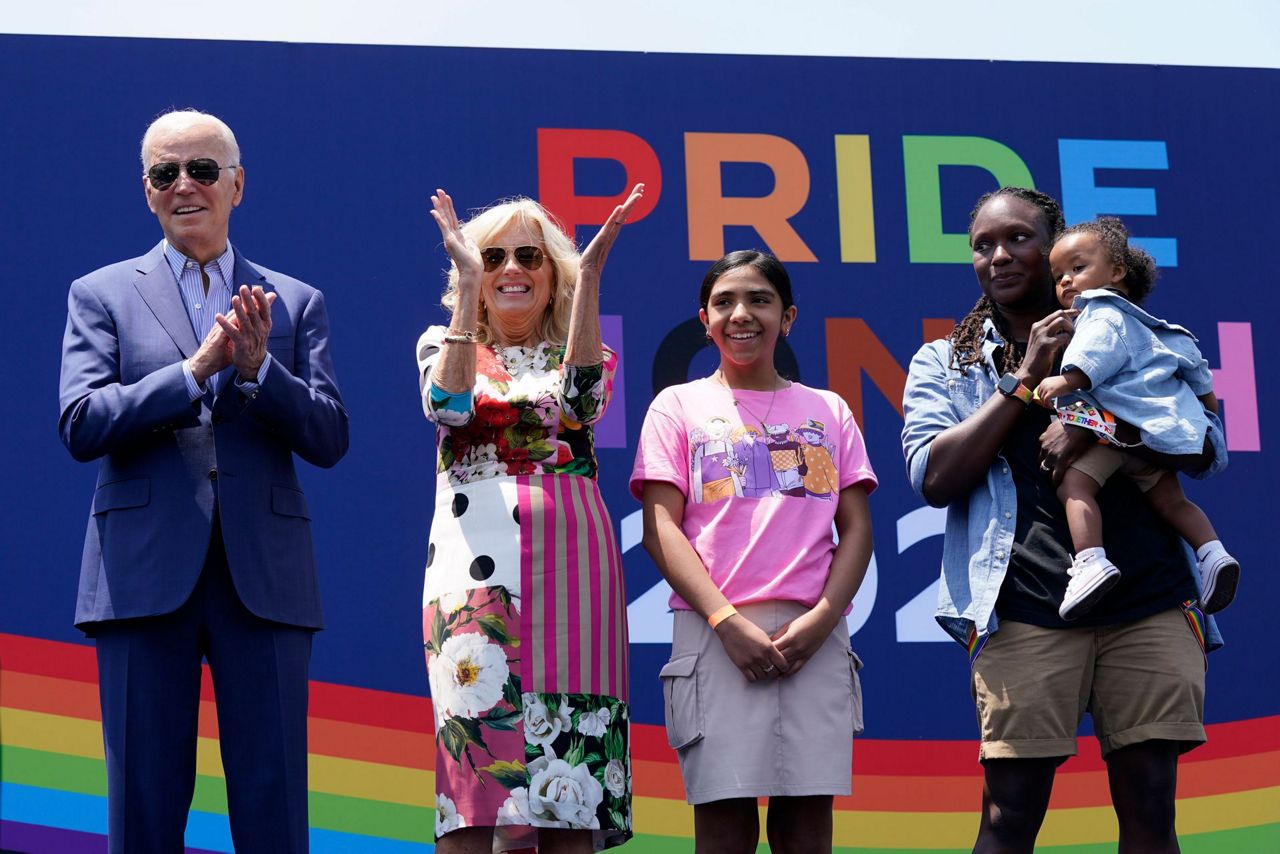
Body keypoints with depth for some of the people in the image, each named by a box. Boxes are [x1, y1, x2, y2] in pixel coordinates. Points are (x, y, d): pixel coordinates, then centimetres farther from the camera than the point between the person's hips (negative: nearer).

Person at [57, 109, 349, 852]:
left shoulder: (296, 303, 14)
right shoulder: (101, 295, 10)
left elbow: (329, 440, 4)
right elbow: (81, 426, -3)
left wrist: (258, 366, -11)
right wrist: (195, 369, -12)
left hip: (265, 574, 1)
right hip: (147, 570, -1)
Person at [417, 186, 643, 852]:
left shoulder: (575, 352, 17)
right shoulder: (444, 343, 15)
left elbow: (580, 399, -8)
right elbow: (448, 404, -8)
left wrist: (589, 277, -12)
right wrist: (466, 284, -11)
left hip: (569, 559, 1)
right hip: (477, 561, -1)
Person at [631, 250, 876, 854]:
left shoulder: (829, 412, 17)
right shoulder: (679, 406, 11)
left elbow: (857, 528, 10)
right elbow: (661, 528, 1)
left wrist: (821, 619, -8)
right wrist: (727, 621, -12)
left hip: (815, 638, 2)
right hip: (716, 631, -2)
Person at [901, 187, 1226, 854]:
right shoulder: (944, 364, 17)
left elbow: (1209, 449, 6)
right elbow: (934, 479, 1)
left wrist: (1099, 426, -10)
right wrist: (1026, 378, -1)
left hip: (1151, 598, 1)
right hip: (1024, 607, -1)